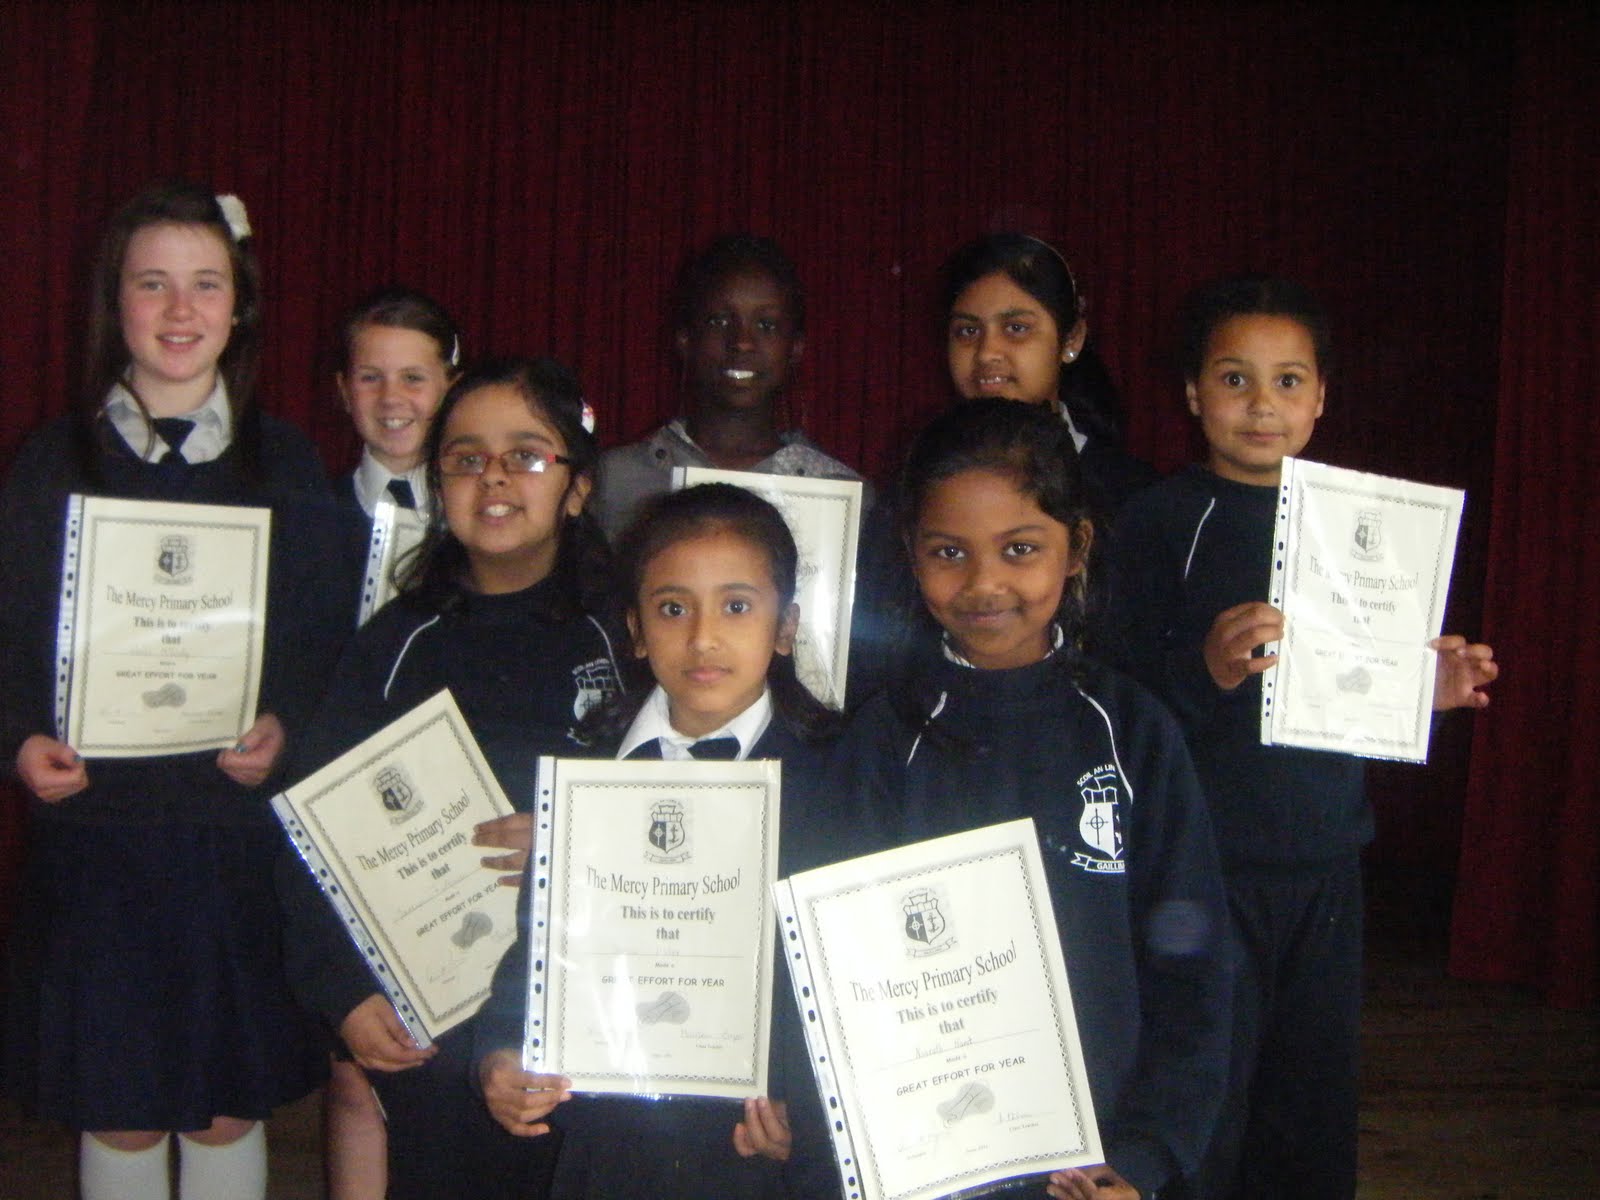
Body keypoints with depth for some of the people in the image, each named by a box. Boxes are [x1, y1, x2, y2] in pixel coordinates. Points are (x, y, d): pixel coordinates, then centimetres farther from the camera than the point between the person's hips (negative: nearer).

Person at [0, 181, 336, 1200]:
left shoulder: (288, 466, 5)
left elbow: (326, 642, 5)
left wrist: (284, 728, -13)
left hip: (245, 830, 0)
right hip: (96, 824, 0)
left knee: (228, 1109, 9)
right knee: (118, 1115, 8)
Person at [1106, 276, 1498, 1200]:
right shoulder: (1162, 520, -5)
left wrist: (1431, 689, -1)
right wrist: (1206, 670, -29)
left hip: (1328, 860, 5)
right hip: (1206, 863, -5)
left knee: (1315, 1115, 13)